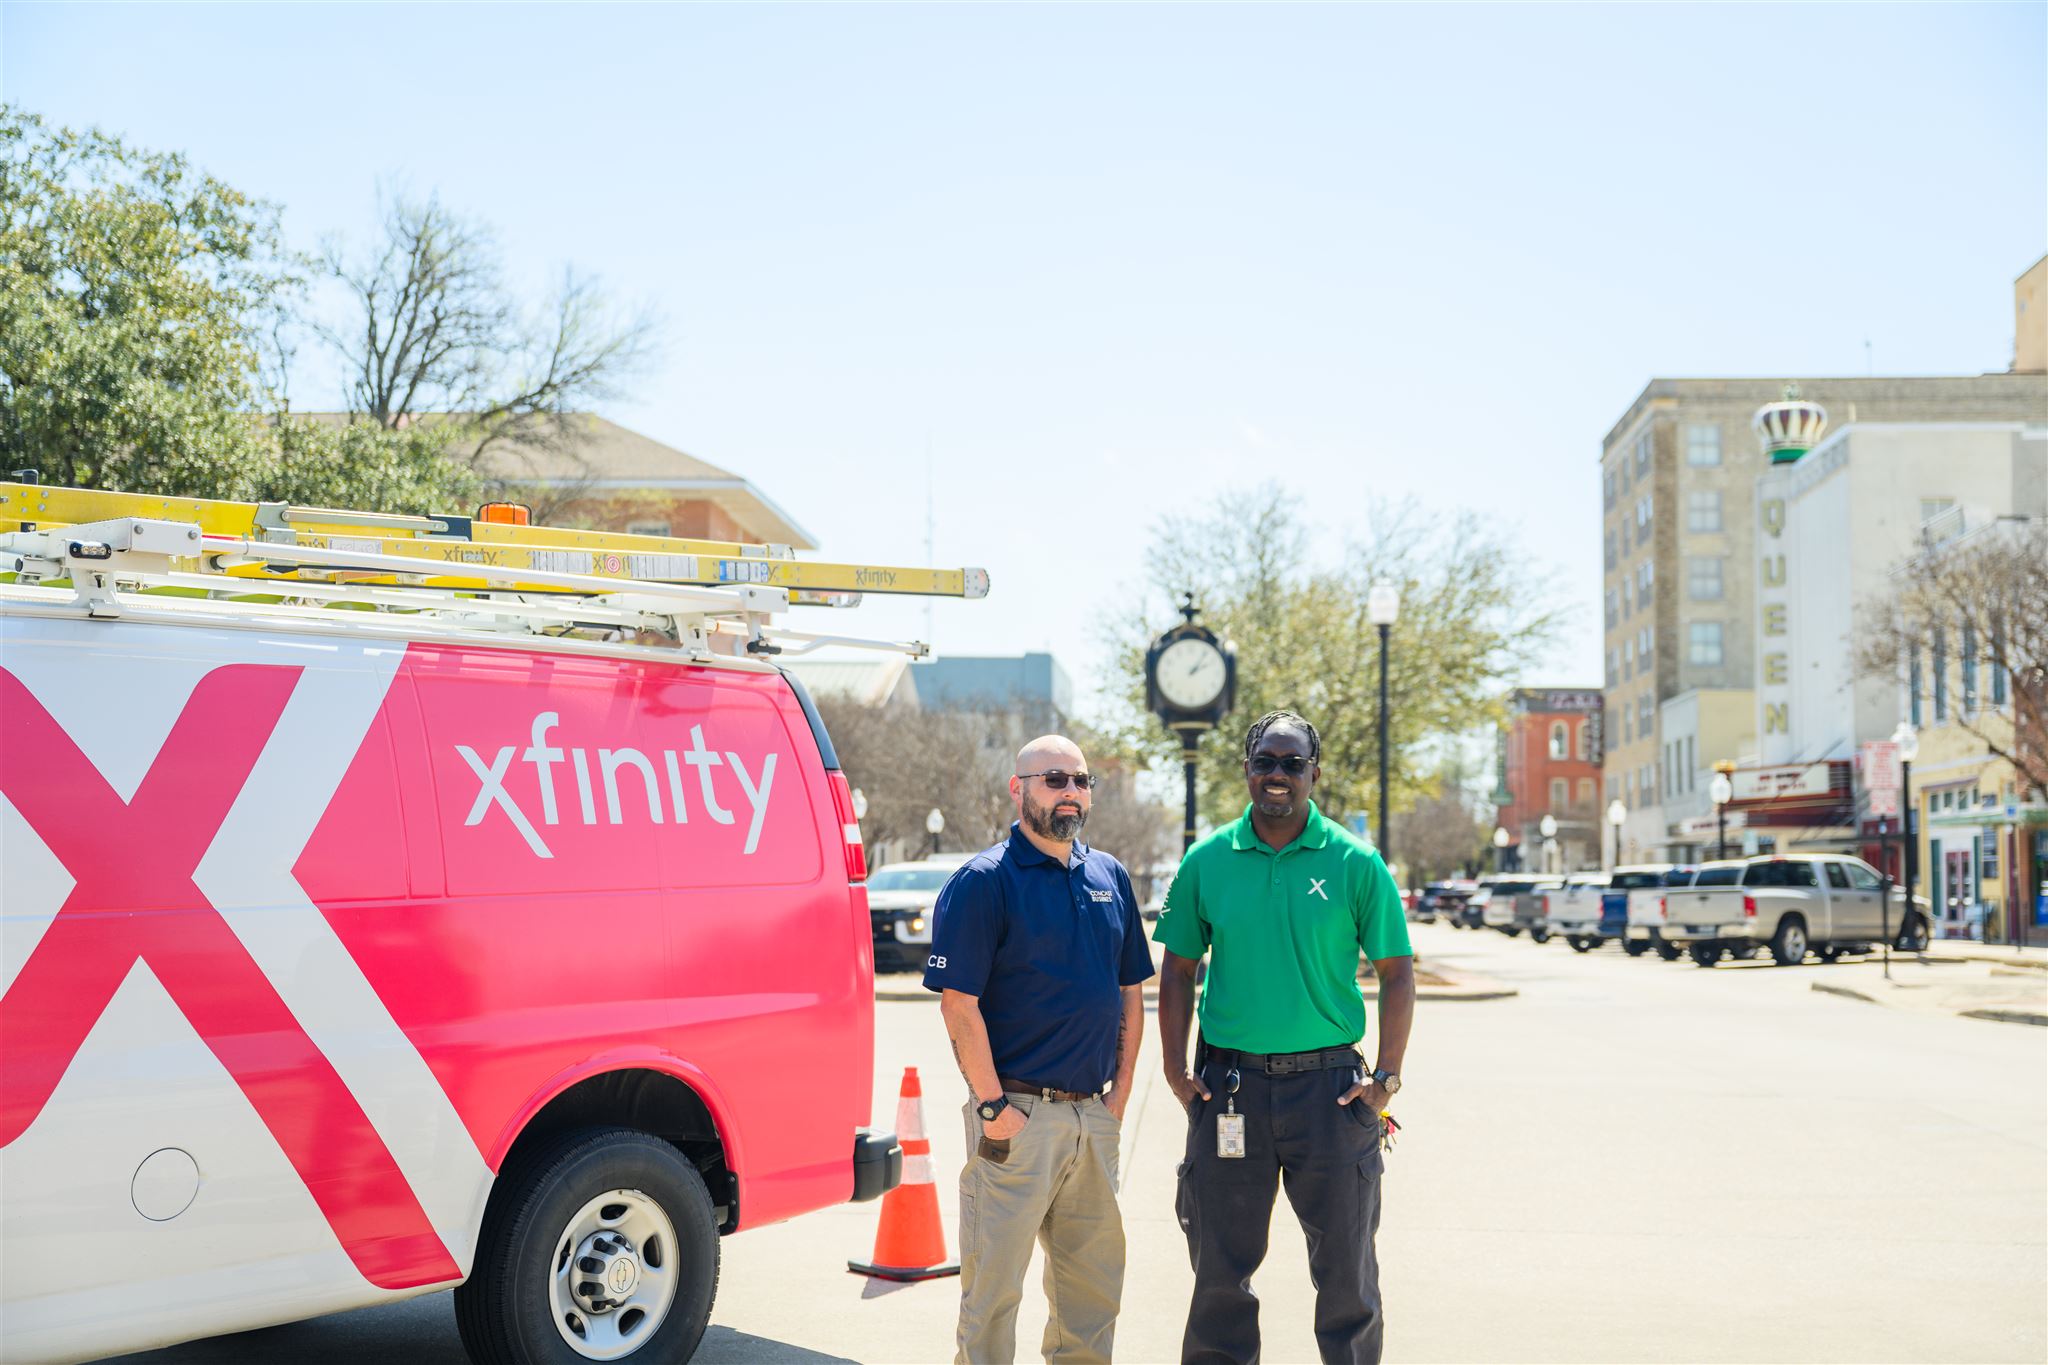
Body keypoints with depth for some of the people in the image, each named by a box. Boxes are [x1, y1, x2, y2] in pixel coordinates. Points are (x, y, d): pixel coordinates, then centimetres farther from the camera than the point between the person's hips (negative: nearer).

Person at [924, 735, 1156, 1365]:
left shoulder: (1110, 877, 10)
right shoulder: (983, 881, -8)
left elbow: (1131, 992, 15)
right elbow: (959, 1005, -13)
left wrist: (1120, 1093, 8)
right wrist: (994, 1105, -15)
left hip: (1094, 1117, 6)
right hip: (1019, 1116, -6)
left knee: (1094, 1285, 14)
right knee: (994, 1284, 1)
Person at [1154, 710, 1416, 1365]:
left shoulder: (1355, 862, -1)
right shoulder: (1207, 861, 3)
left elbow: (1397, 972, 2)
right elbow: (1177, 971, 9)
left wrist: (1386, 1076, -5)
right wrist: (1176, 1069, 0)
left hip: (1328, 1082, -1)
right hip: (1228, 1083, 1)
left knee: (1345, 1263, 8)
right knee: (1220, 1263, 9)